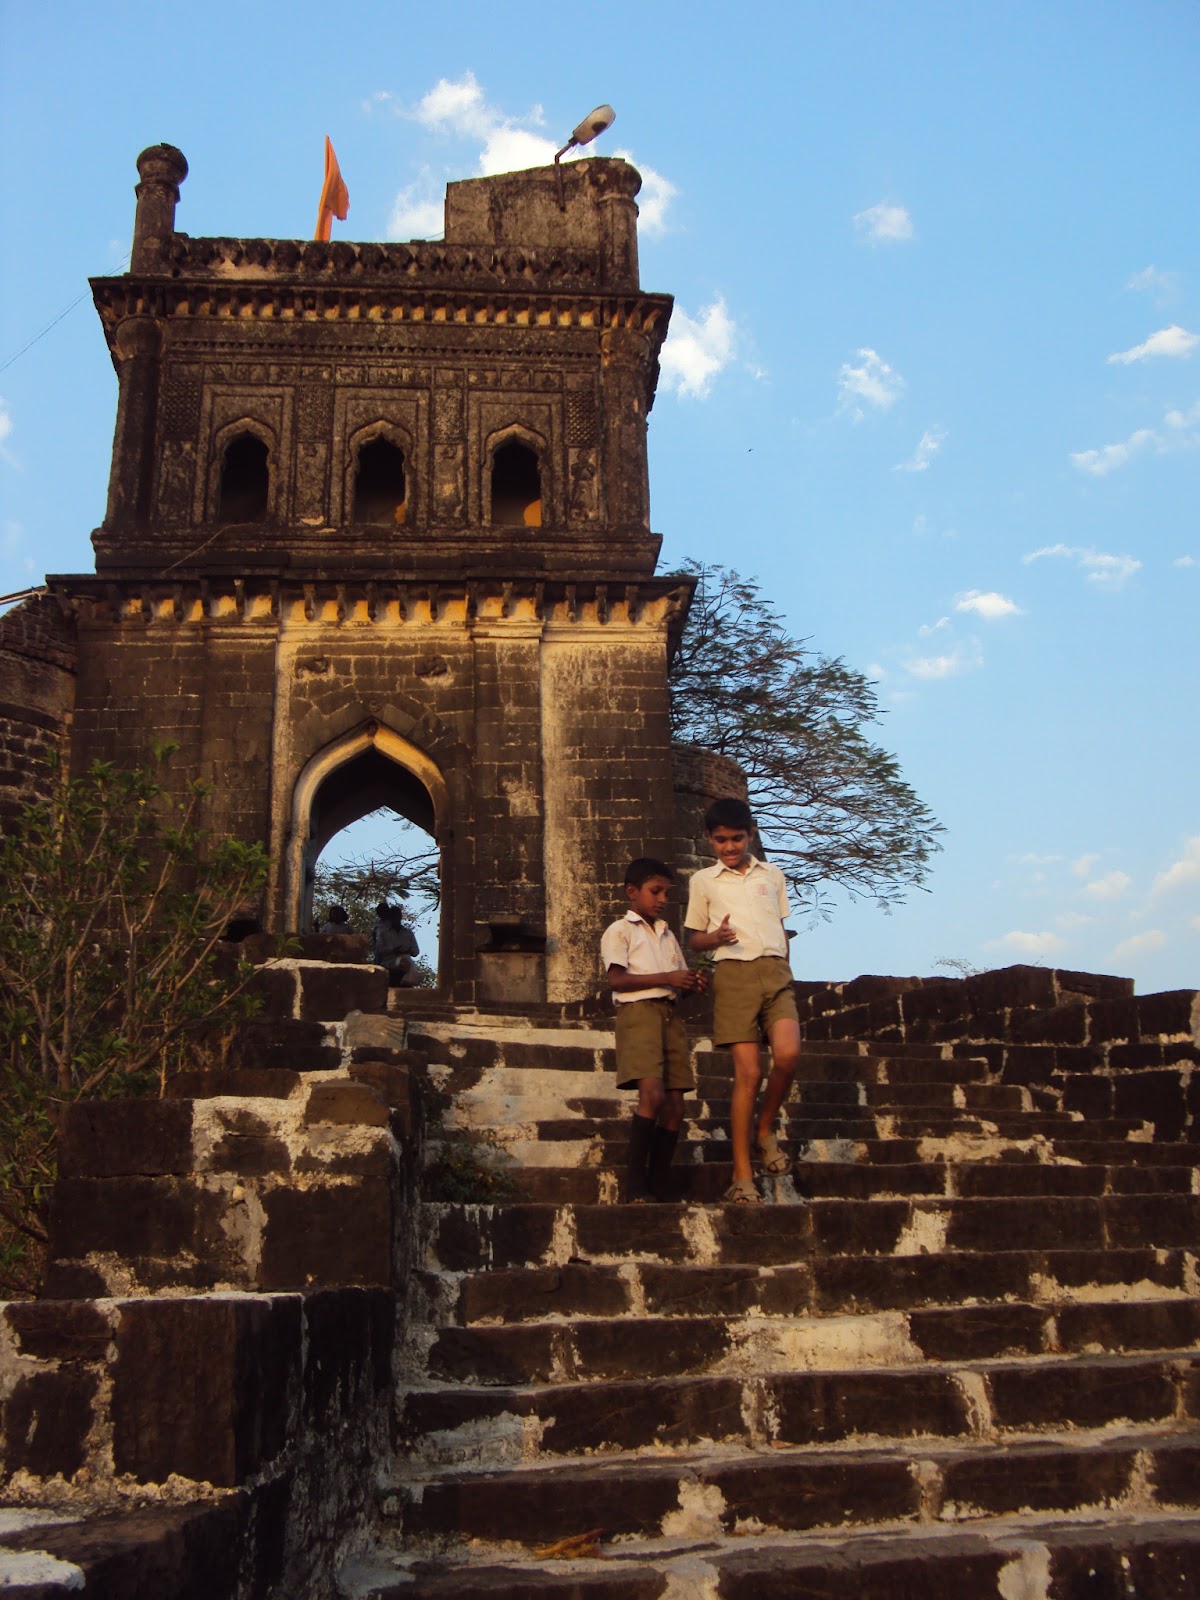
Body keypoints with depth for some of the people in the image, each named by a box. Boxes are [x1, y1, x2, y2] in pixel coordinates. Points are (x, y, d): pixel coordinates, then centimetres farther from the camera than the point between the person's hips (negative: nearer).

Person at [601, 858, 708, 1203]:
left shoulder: (667, 935, 26)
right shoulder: (620, 930, 5)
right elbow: (617, 980, -8)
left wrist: (693, 984, 5)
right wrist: (666, 978, -13)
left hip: (669, 1014, 7)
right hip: (638, 1011, -7)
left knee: (675, 1104, -1)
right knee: (652, 1094, -22)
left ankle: (658, 1188, 5)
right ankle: (635, 1185, -15)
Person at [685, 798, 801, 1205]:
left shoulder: (772, 876, 19)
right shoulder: (703, 880, 13)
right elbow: (693, 938, 15)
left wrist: (782, 969, 13)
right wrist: (715, 937, -7)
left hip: (775, 970, 2)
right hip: (734, 973, -2)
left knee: (787, 1055, -22)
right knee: (748, 1072, -10)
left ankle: (765, 1130, 6)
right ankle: (742, 1178, -3)